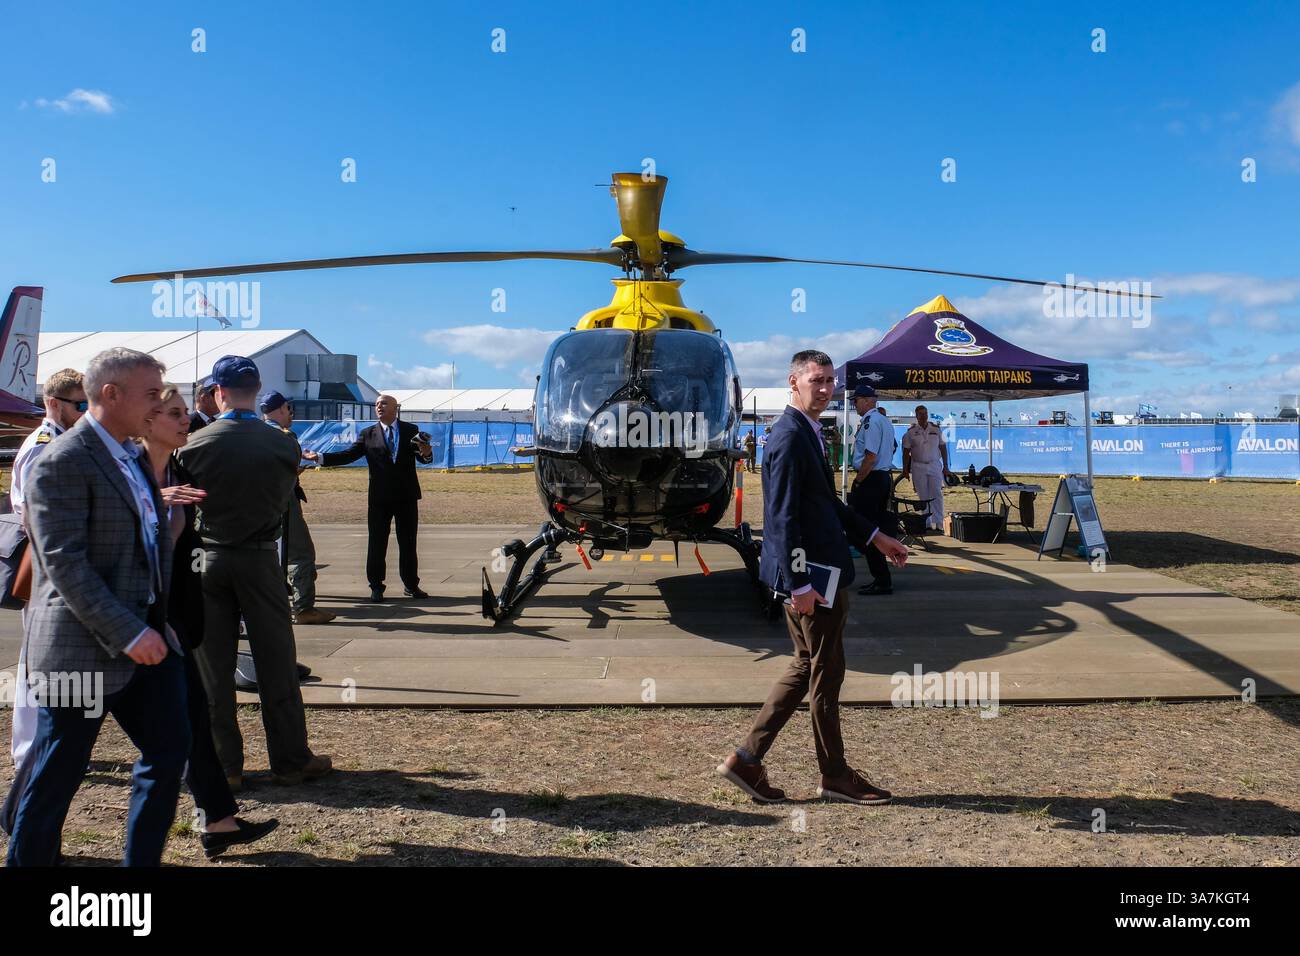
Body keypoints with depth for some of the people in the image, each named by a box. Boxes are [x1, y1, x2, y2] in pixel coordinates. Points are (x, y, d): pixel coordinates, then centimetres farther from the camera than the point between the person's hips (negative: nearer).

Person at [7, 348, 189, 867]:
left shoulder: (133, 455, 12)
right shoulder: (62, 463, -15)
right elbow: (65, 565, -21)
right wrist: (128, 635, -24)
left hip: (147, 635, 8)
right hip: (86, 647, -8)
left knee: (168, 751, 10)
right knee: (56, 779, 5)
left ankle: (141, 860, 24)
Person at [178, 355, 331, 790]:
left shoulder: (194, 444, -8)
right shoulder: (284, 445, -8)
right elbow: (284, 502, 2)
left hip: (208, 558, 0)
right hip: (260, 559, 0)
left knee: (213, 667, 8)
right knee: (276, 664, 7)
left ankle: (223, 765, 14)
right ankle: (290, 759, 13)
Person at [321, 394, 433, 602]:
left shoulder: (411, 430, 4)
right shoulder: (368, 434, 4)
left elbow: (422, 457, -6)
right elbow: (348, 455, -3)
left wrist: (426, 453, -30)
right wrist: (321, 458, -15)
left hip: (407, 497, 0)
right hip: (379, 498, 0)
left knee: (408, 543, 8)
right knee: (377, 544, 2)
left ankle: (411, 585, 17)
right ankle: (376, 587, 10)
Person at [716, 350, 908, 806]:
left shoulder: (808, 433, 14)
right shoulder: (790, 438, -17)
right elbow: (782, 518, -22)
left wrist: (875, 537, 21)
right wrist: (800, 585, -24)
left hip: (819, 573, 10)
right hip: (810, 577, -10)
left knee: (807, 667, 16)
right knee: (826, 674, 4)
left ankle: (747, 760, 19)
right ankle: (835, 775, 20)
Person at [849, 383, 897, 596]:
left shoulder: (870, 421, -15)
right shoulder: (885, 421, 16)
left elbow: (871, 456, -22)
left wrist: (857, 481, -15)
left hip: (869, 479, -10)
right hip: (884, 477, 10)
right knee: (879, 526, 14)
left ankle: (882, 582, -3)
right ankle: (882, 578, 19)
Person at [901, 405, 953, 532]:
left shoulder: (936, 429, 4)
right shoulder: (911, 432, 1)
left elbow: (943, 448, 7)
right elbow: (906, 452, 3)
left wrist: (945, 467, 4)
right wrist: (905, 469, -1)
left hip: (935, 465, 0)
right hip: (918, 467, 0)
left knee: (937, 495, -6)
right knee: (923, 497, 4)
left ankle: (938, 523, -5)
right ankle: (927, 524, 12)